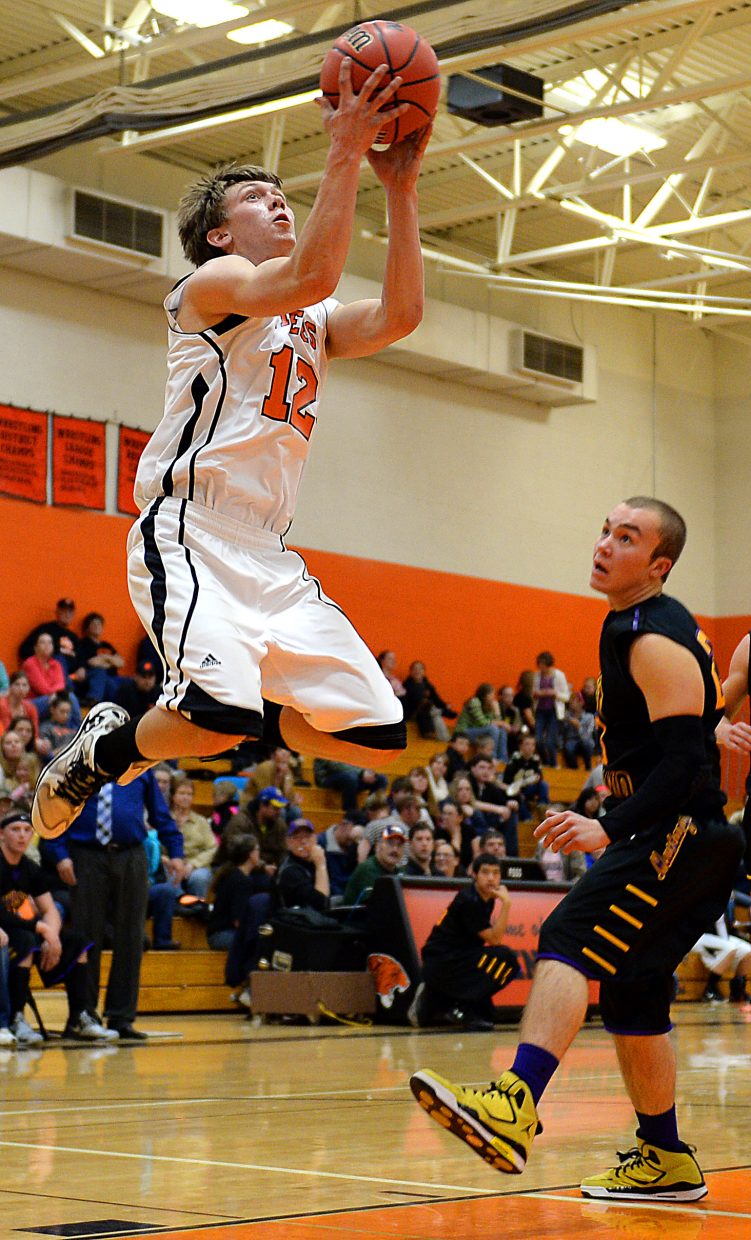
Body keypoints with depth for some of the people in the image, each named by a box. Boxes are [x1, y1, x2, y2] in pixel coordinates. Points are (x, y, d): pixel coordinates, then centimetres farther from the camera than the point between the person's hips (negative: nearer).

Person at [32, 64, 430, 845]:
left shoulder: (314, 323, 23)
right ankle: (104, 750, -1)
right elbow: (311, 276, -20)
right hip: (190, 537, -7)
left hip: (270, 558, 8)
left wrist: (400, 188, -1)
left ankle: (234, 721, 20)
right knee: (221, 709, -32)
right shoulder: (213, 283, 1)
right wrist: (344, 152, -18)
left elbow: (399, 315, 2)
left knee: (379, 736, -1)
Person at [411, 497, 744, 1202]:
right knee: (628, 993, 14)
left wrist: (608, 831, -30)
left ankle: (515, 1106, -43)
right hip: (675, 844, 11)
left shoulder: (658, 644, -15)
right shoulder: (629, 626, 15)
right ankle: (666, 1163, 23)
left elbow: (683, 766, -24)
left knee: (568, 940, -26)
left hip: (677, 837, -11)